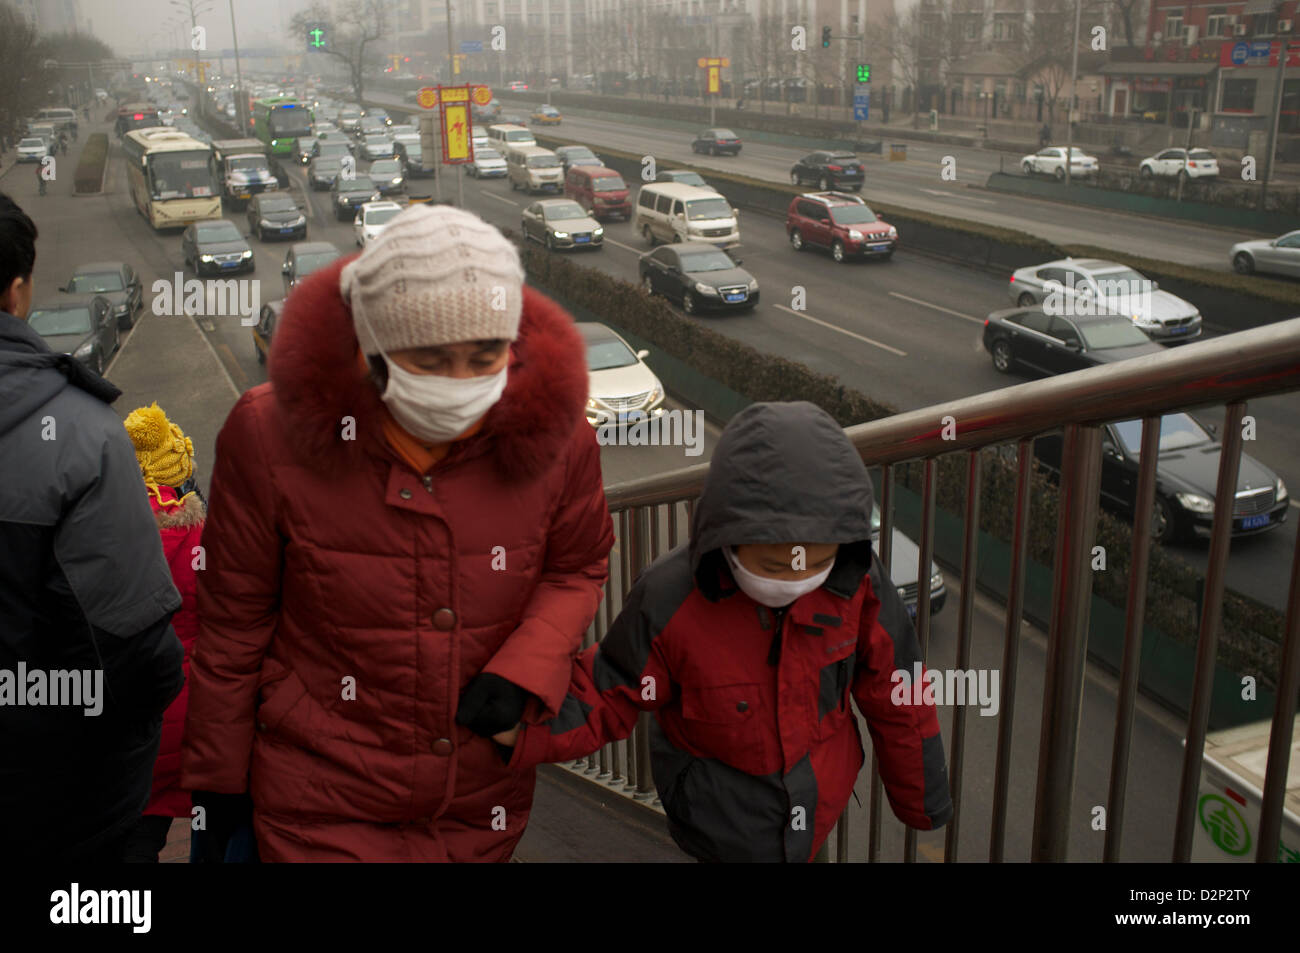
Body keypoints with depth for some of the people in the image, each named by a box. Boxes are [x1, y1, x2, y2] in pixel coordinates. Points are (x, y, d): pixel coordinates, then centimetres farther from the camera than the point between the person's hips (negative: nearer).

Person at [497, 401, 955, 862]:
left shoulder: (857, 581, -21)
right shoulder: (669, 600, -27)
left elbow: (894, 692, -7)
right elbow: (612, 694, -14)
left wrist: (921, 797, 6)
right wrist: (522, 728, -31)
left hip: (821, 789, 3)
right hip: (722, 805, -2)